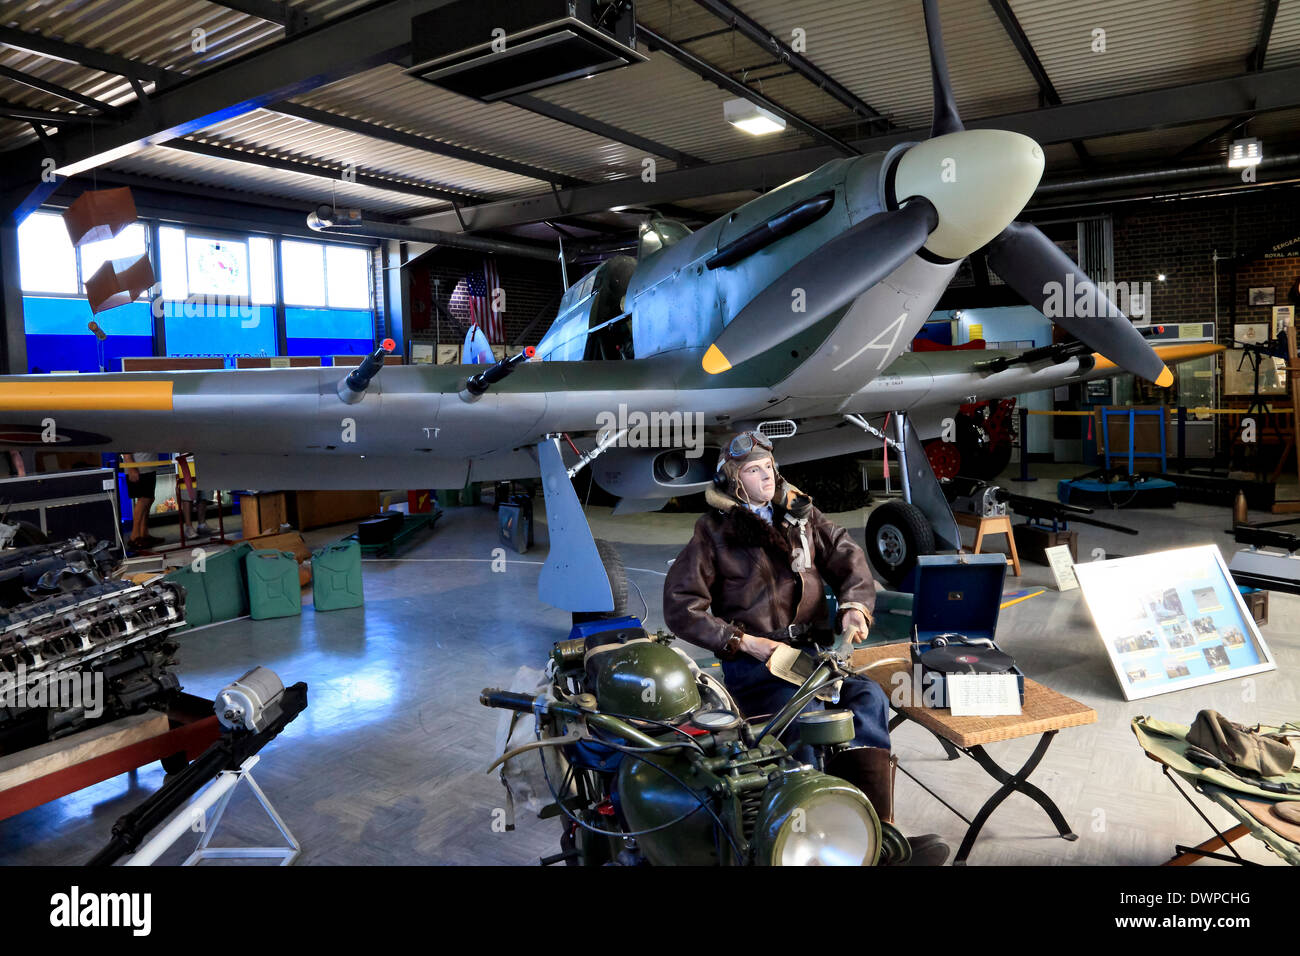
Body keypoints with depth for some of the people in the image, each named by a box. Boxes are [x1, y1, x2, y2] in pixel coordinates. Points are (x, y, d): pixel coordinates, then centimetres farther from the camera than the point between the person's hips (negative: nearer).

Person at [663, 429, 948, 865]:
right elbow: (680, 608, -4)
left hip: (812, 648, 4)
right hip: (751, 665, -4)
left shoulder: (800, 513, 16)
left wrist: (854, 605, -7)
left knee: (869, 697, -23)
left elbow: (847, 557, 15)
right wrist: (744, 641, -12)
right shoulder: (715, 532, 1)